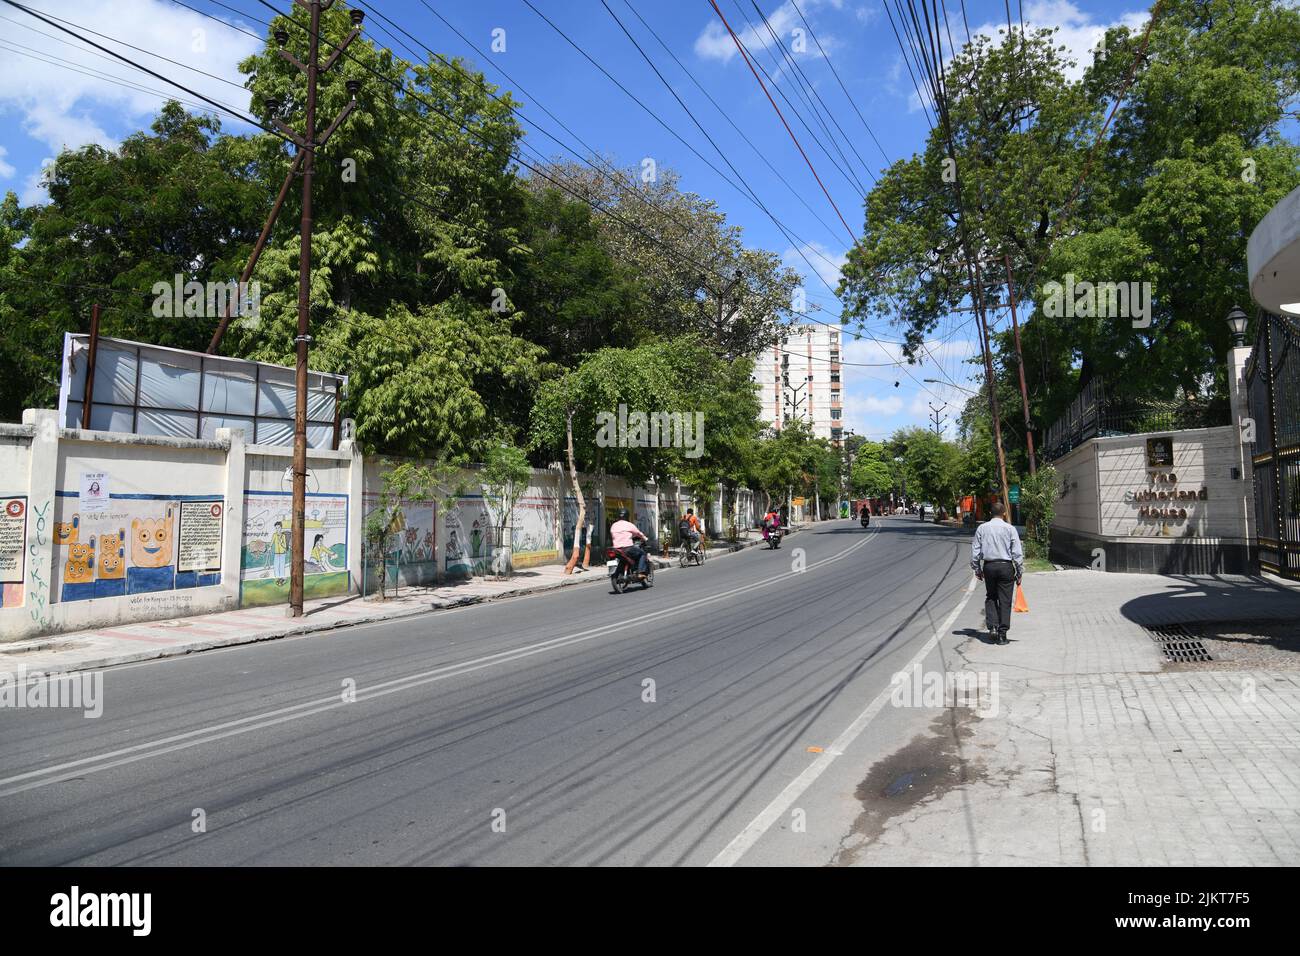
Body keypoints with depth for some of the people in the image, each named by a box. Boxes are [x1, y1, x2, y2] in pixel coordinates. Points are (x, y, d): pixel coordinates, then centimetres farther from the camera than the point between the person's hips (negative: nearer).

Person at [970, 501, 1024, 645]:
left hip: (988, 567, 2)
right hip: (1006, 566, -2)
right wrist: (1019, 572, 2)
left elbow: (975, 551, 3)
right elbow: (1017, 553, -5)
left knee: (990, 597, 17)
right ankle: (1002, 633, 4)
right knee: (1005, 600, 4)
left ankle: (992, 626, 3)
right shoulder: (1010, 529, -5)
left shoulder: (982, 528, 1)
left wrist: (977, 569, 13)